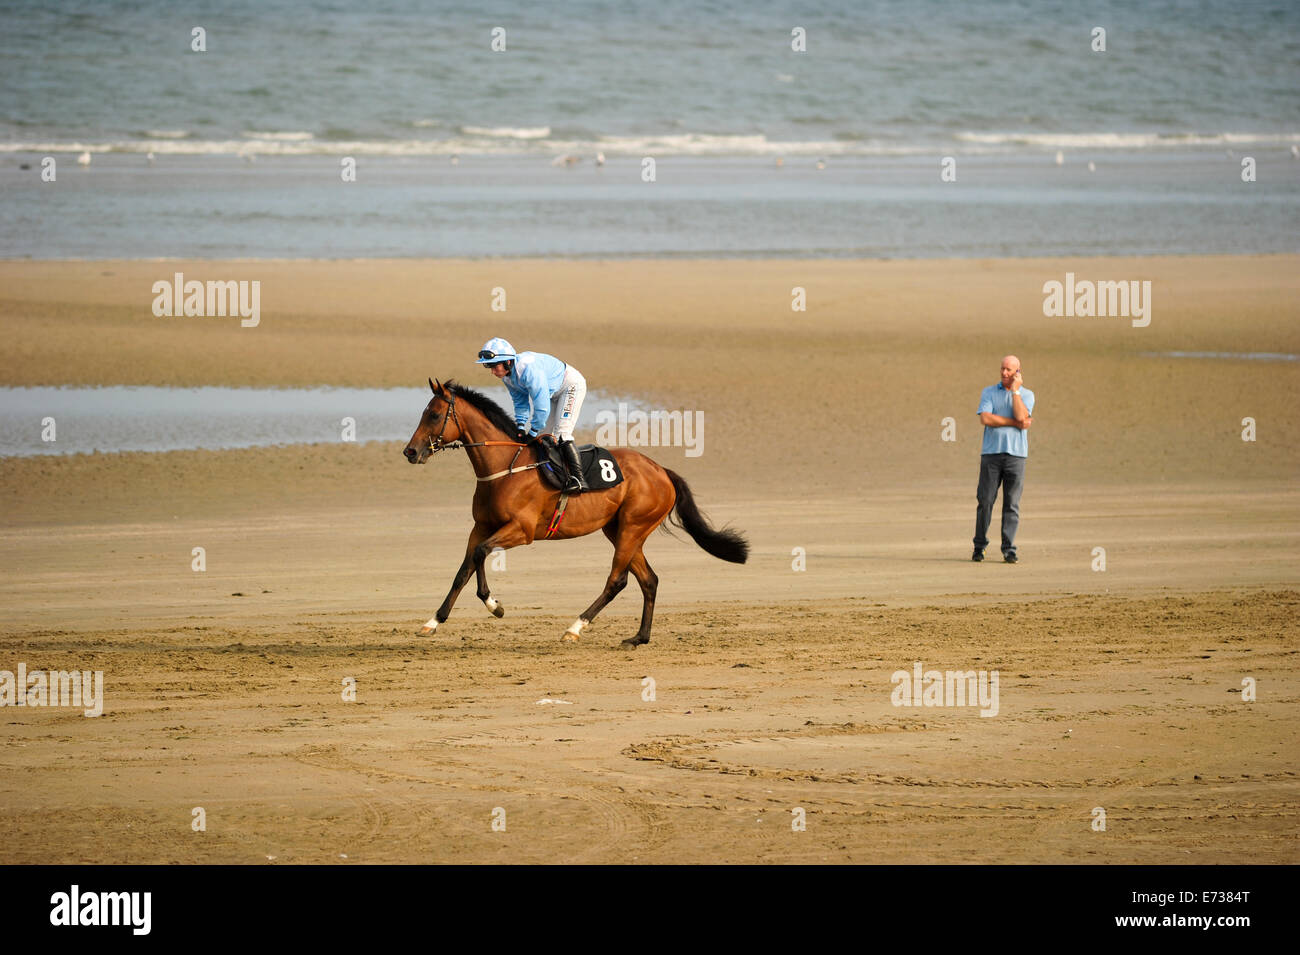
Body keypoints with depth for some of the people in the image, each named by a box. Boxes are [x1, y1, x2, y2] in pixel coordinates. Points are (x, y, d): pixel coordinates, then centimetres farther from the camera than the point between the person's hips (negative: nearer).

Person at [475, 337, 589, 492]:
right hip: (553, 393, 9)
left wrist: (532, 433, -29)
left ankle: (578, 478, -22)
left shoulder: (528, 369, -39)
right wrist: (520, 427, -15)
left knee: (560, 434, -21)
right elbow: (521, 403, 1)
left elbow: (542, 407, -37)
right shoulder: (506, 375, -10)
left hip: (572, 385, -9)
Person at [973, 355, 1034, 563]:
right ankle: (979, 546, 7)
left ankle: (1009, 549, -2)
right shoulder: (989, 392, 11)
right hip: (991, 453, 0)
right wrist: (1016, 423, -7)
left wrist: (1015, 390, -4)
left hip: (1016, 454, 0)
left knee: (1012, 504, -3)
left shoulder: (1026, 395, 11)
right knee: (985, 501, -3)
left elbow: (1021, 416, -9)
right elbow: (985, 418, -6)